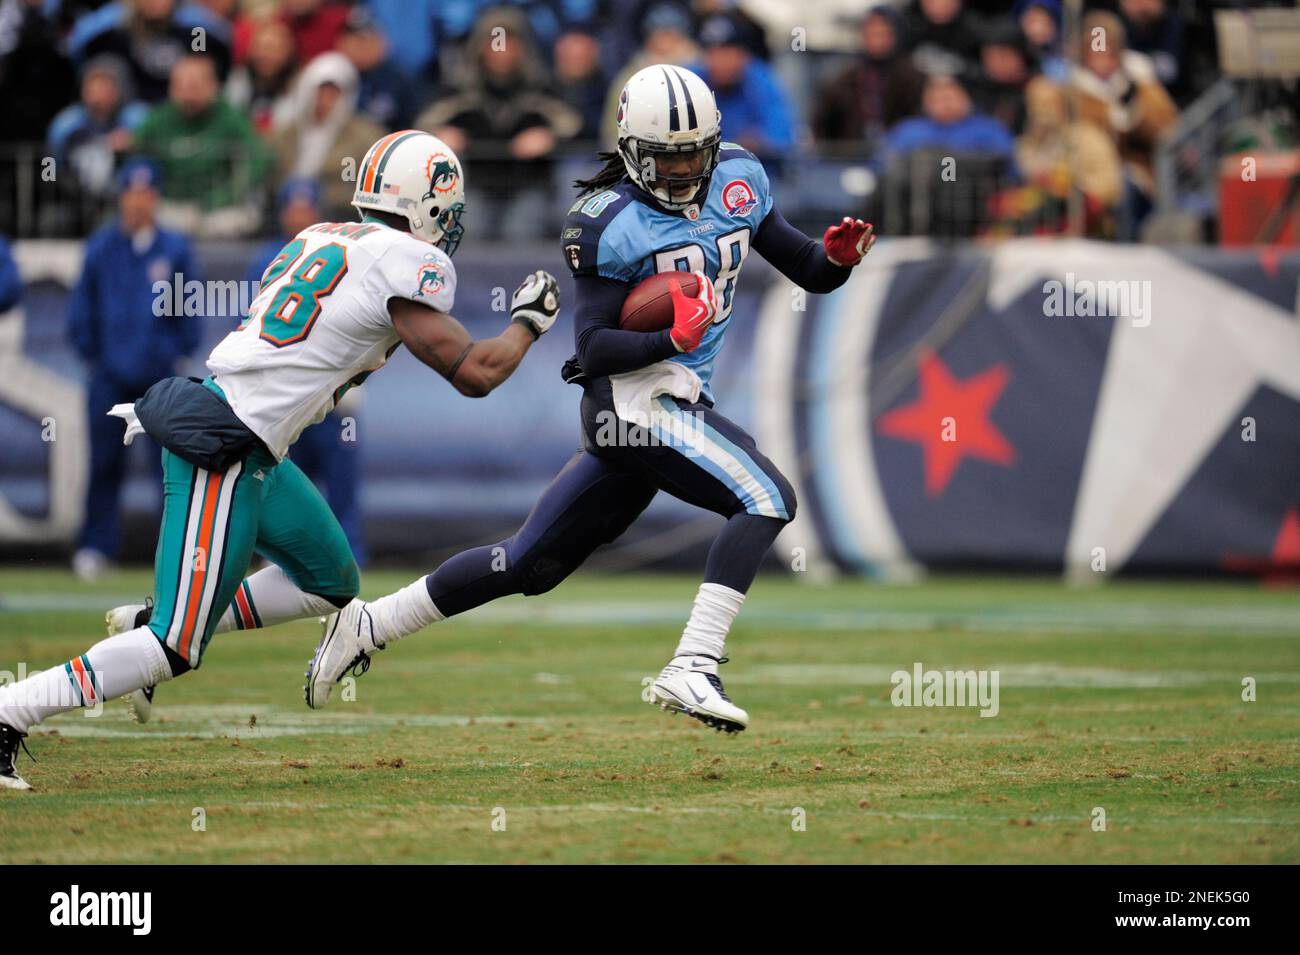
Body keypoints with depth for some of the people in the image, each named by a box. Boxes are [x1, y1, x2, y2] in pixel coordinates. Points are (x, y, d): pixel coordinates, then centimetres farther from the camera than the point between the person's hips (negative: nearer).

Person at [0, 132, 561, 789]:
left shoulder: (320, 239, 15)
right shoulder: (409, 263, -8)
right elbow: (475, 373, -9)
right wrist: (529, 320, 7)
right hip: (222, 451, -9)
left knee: (332, 582, 22)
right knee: (178, 650, -6)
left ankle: (161, 626, 20)